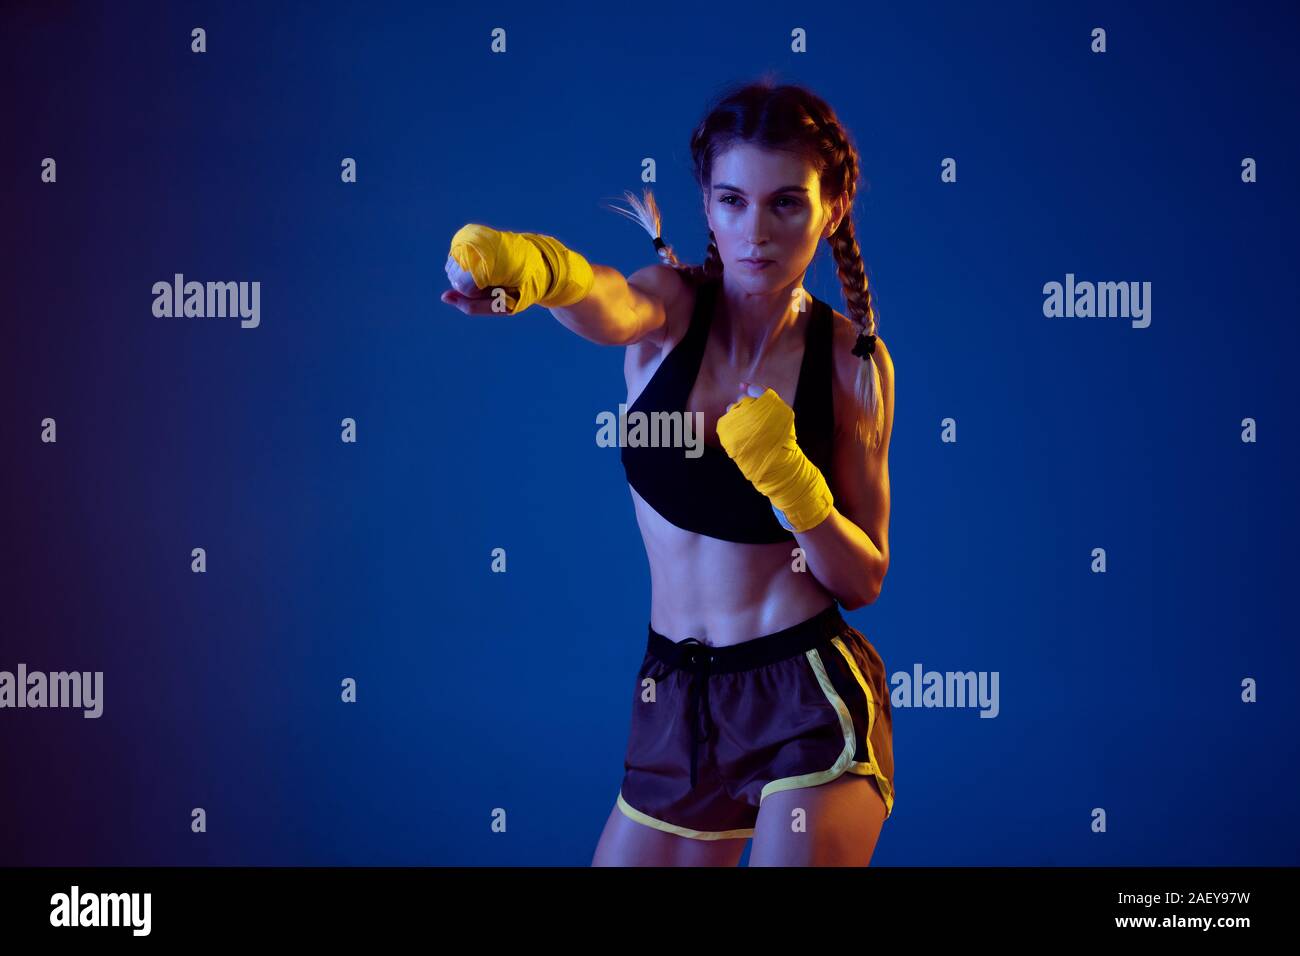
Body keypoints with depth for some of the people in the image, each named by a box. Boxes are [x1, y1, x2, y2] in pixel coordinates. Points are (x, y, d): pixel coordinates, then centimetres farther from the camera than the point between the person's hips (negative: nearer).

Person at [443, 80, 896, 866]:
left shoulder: (852, 359, -5)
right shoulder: (674, 308, -4)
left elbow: (863, 581, -2)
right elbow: (608, 305, -32)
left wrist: (791, 483, -21)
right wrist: (533, 267, -55)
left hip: (812, 697, -3)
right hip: (676, 703, 3)